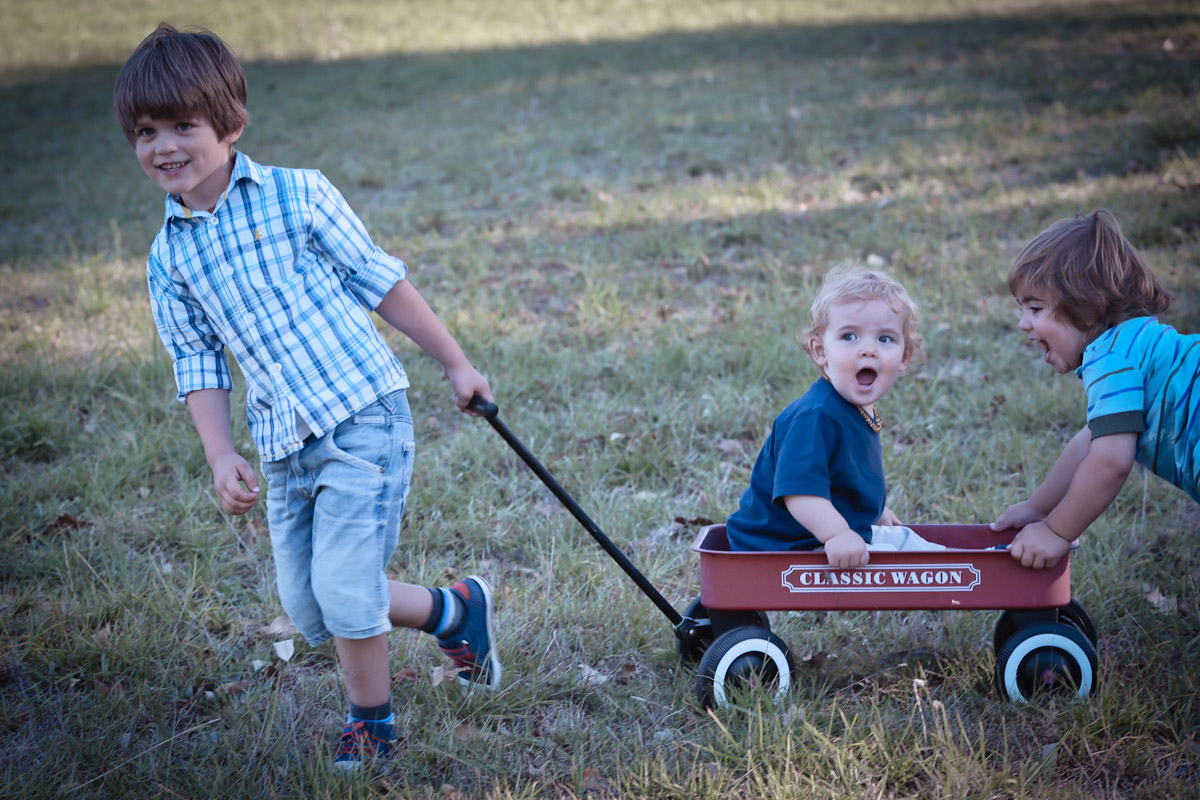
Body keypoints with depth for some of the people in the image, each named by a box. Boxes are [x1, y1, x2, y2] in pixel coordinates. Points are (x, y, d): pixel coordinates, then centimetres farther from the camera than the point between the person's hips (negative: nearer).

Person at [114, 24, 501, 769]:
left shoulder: (297, 195, -4)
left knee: (342, 587, -10)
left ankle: (372, 720, 17)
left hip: (361, 417, -5)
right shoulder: (169, 256, 7)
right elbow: (198, 364, 11)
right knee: (307, 607, 8)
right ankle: (455, 610, 31)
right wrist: (222, 456, -2)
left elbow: (382, 280, 2)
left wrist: (456, 363, 5)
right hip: (284, 447, 6)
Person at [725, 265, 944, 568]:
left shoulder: (863, 412, 6)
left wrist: (876, 512, 34)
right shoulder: (814, 417, -26)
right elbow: (798, 488, -37)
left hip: (848, 536, 10)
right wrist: (836, 533, -47)